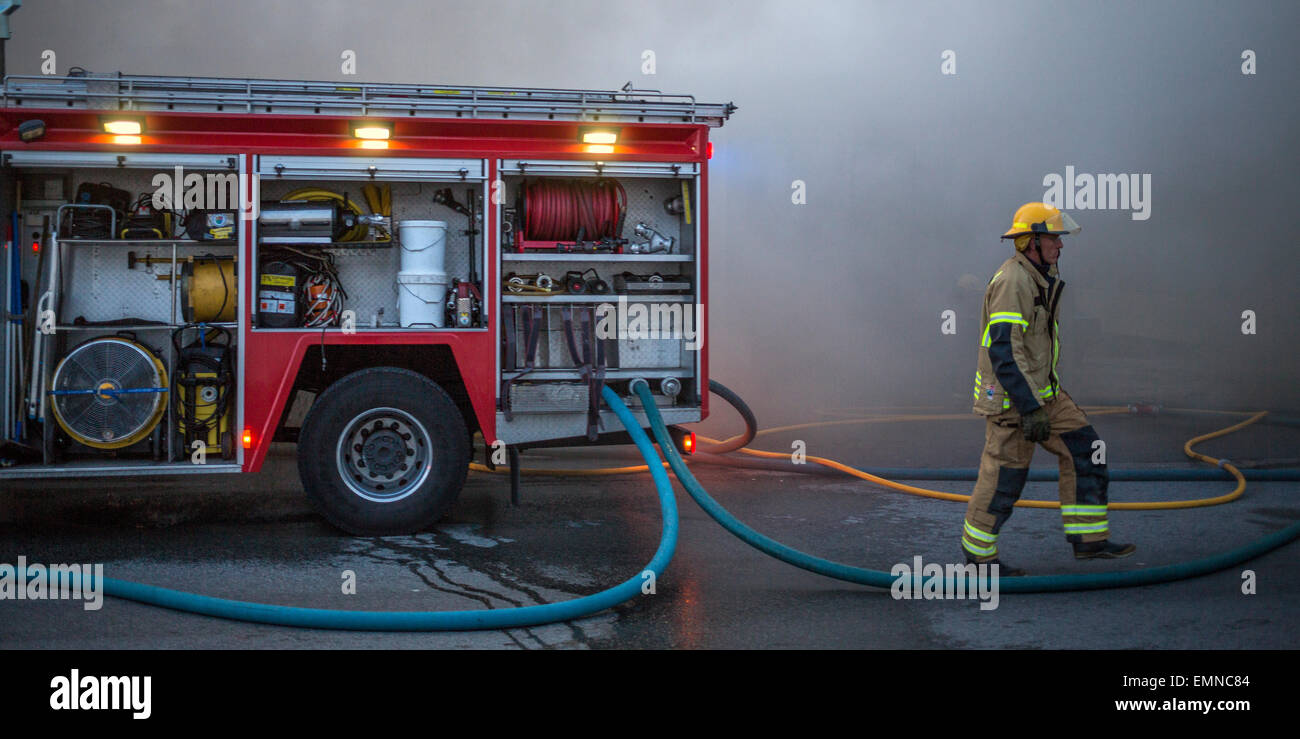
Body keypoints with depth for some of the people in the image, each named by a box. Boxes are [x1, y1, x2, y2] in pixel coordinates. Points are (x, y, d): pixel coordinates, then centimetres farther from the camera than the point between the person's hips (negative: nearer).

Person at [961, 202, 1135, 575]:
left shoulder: (1041, 276, 11)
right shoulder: (1012, 282, -21)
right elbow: (1003, 351, -27)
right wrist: (1031, 409, -28)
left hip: (1042, 390, 10)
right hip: (1011, 397, -10)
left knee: (1084, 449, 6)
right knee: (1005, 474, 0)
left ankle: (1089, 537, 11)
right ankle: (978, 549, 17)